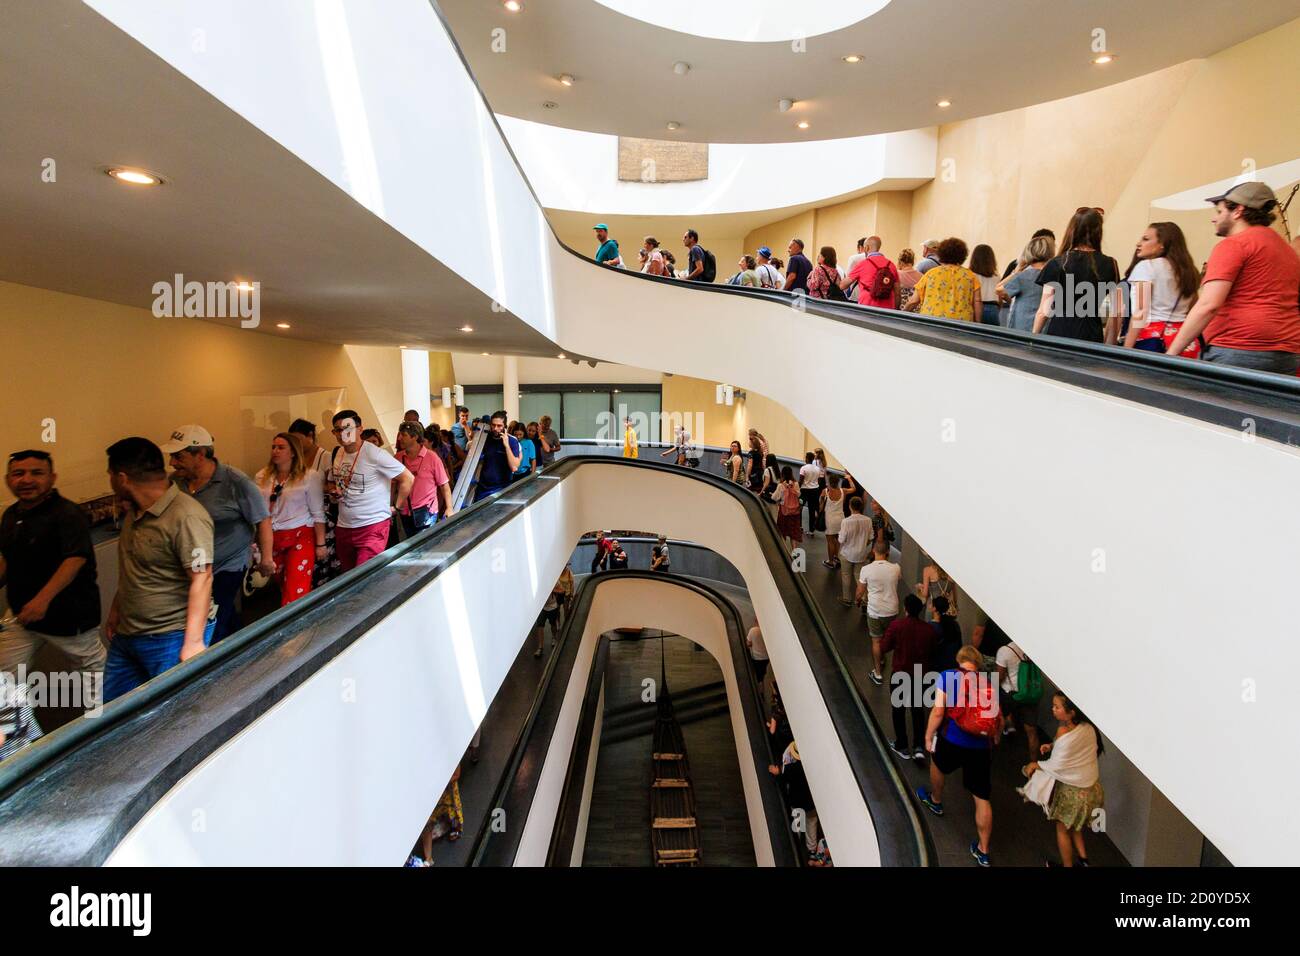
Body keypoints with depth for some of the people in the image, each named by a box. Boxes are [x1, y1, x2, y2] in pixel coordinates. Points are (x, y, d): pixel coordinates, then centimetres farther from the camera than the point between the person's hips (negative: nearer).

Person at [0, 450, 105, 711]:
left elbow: (75, 559, -30)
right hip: (22, 612, 7)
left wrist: (43, 598, -38)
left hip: (69, 613, -7)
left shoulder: (68, 513, -19)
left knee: (92, 664, 12)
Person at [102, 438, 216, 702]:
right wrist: (116, 609, 26)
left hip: (172, 638, -9)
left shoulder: (186, 517, -22)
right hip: (126, 635, 9)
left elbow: (201, 580, -25)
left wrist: (193, 642, -26)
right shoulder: (134, 512, 9)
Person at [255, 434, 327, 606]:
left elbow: (318, 513, -6)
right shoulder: (262, 477, 7)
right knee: (282, 587, 16)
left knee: (296, 592, -9)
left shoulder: (309, 476, -6)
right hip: (271, 539, 5)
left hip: (300, 538, -5)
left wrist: (320, 544, -7)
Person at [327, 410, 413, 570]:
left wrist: (397, 507, -7)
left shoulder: (374, 454, -15)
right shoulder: (337, 453, 7)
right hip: (343, 527, 8)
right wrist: (333, 491, 3)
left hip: (372, 527, -7)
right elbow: (331, 483, 24)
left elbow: (408, 478, -12)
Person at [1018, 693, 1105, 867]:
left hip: (1072, 791, -6)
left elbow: (1056, 766, -20)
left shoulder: (1064, 731, -30)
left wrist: (1035, 764, -5)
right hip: (1092, 787, 6)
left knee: (1062, 828, 18)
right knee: (1074, 825, 29)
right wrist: (1053, 746, 1)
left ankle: (1068, 865, 32)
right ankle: (1082, 858, 34)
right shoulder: (1088, 727, -9)